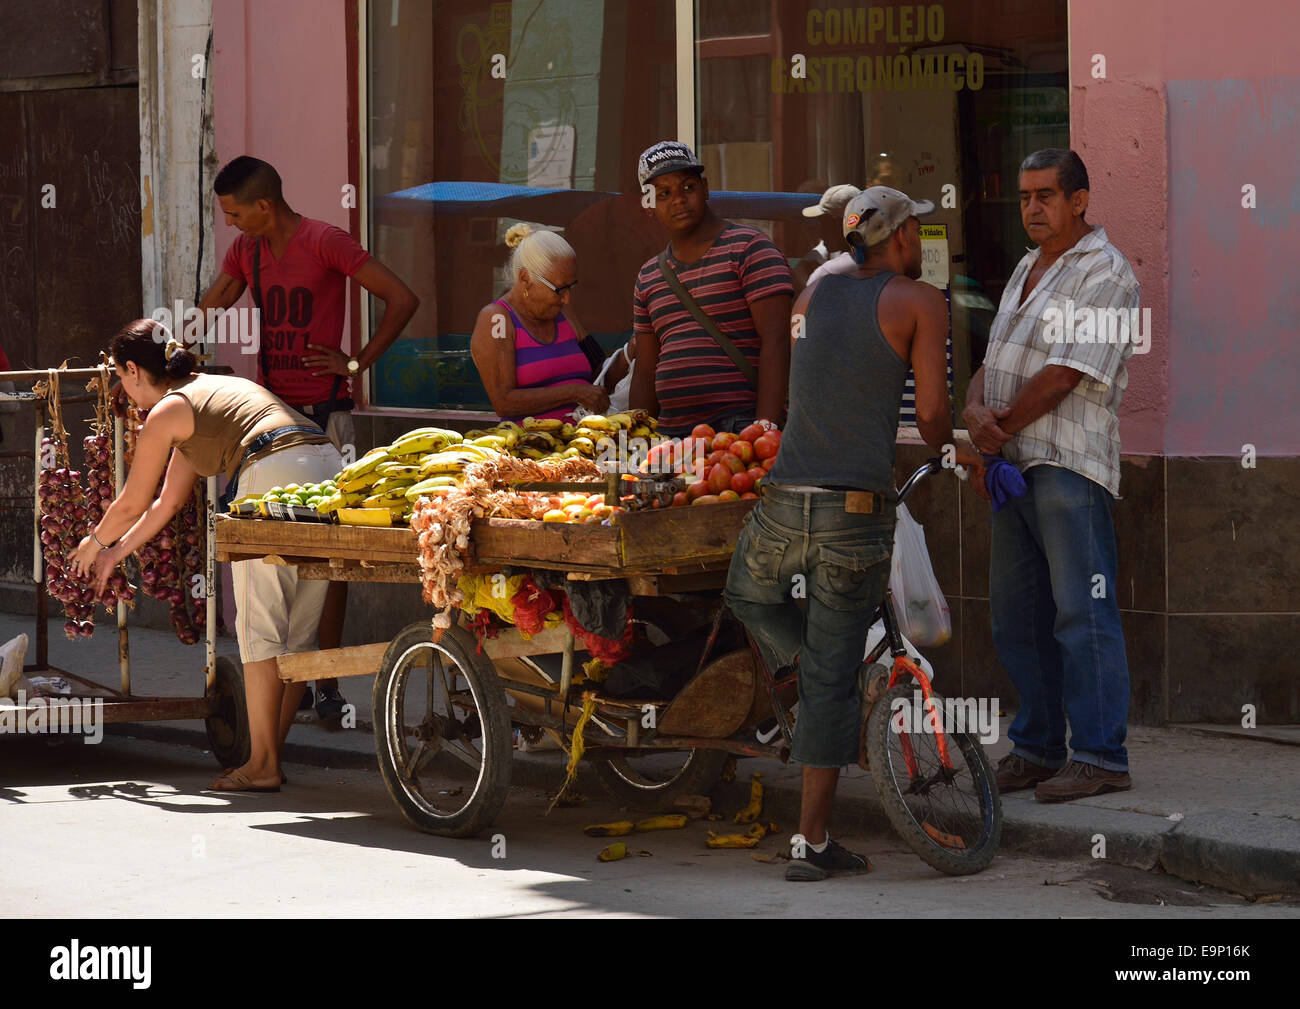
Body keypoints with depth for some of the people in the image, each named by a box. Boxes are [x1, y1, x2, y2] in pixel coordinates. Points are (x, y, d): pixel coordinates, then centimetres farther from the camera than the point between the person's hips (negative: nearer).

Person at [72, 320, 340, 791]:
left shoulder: (166, 412, 8)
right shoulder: (209, 391, 33)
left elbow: (131, 505, 18)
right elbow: (169, 501, 38)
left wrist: (93, 543, 38)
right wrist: (117, 553, 45)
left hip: (276, 474, -8)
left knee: (260, 628, -1)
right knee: (297, 632, 11)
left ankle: (261, 765, -1)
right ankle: (272, 753, 16)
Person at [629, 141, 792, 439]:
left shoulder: (749, 248, 0)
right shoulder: (649, 277, 20)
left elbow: (775, 343, -9)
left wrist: (765, 429, -19)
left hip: (740, 424, -5)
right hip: (672, 432, 5)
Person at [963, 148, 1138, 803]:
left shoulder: (1104, 274, -8)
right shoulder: (1027, 270, 21)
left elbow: (1063, 375, -15)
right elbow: (994, 360, 18)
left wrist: (1002, 426, -7)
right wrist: (975, 409, -4)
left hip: (1068, 465, -9)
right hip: (1013, 462, 9)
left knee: (1081, 613, -10)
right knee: (1016, 614, 11)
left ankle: (1101, 757, -8)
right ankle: (1036, 748, 19)